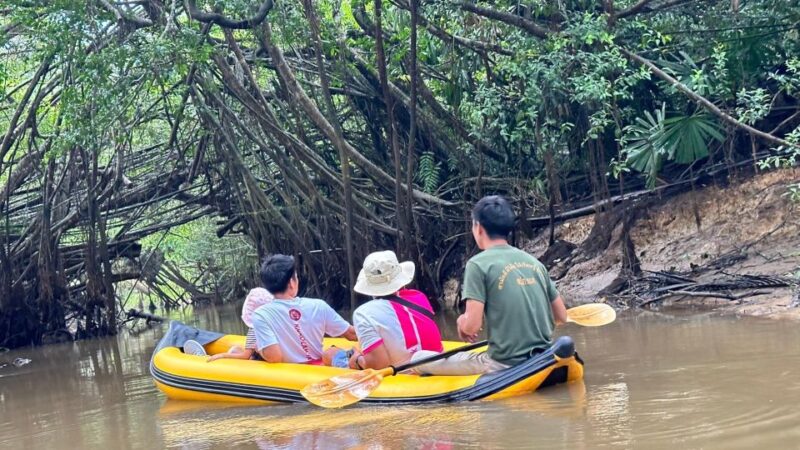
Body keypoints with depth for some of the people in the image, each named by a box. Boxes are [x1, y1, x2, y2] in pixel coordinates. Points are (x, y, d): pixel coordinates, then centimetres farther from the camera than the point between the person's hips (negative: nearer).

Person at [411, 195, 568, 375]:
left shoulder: (479, 264, -8)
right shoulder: (534, 262, 10)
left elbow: (472, 326, -13)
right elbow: (561, 317, 13)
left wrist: (462, 321, 9)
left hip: (505, 366, -6)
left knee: (419, 360, 10)